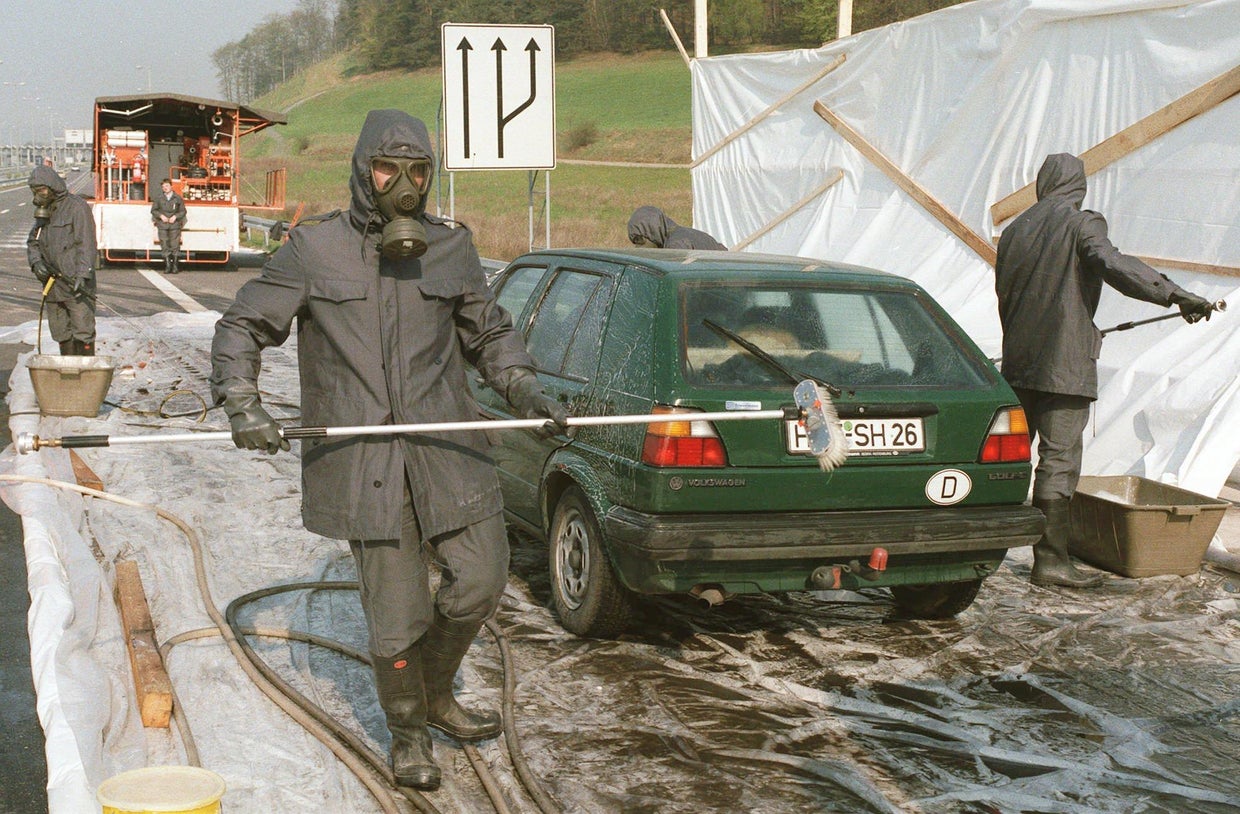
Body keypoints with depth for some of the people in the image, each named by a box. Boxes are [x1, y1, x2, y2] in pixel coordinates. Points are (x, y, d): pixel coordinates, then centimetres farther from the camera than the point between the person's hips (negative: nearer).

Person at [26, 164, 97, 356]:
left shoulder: (77, 207, -8)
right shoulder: (43, 212, 16)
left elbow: (86, 244, -16)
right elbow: (32, 242, 18)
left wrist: (82, 275, -27)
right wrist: (36, 262, -4)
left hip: (76, 285, -8)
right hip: (53, 286, 8)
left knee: (82, 332, -9)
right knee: (61, 333, 11)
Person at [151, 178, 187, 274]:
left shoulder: (178, 198, 6)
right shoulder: (158, 198, 8)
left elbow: (183, 211, 10)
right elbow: (153, 210, 11)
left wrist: (175, 216, -7)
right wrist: (161, 216, -6)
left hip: (174, 224, -1)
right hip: (162, 224, 1)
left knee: (175, 245, -4)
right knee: (165, 245, -3)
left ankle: (175, 266, 2)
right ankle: (167, 266, 0)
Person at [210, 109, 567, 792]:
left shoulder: (450, 247, 8)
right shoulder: (315, 249, 0)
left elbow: (489, 334, 19)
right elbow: (241, 328, 4)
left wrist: (528, 394, 4)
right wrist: (242, 406, -11)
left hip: (445, 447, 3)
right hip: (359, 457, -3)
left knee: (479, 580, 4)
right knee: (395, 607, -1)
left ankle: (436, 694, 30)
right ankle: (408, 734, 21)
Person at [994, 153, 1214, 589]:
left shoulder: (1015, 230, 13)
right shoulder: (1080, 224, -7)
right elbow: (1114, 265, -23)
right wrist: (1176, 295, -28)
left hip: (1018, 361, 7)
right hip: (1064, 362, -7)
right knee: (1059, 457, -5)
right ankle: (1050, 559, -6)